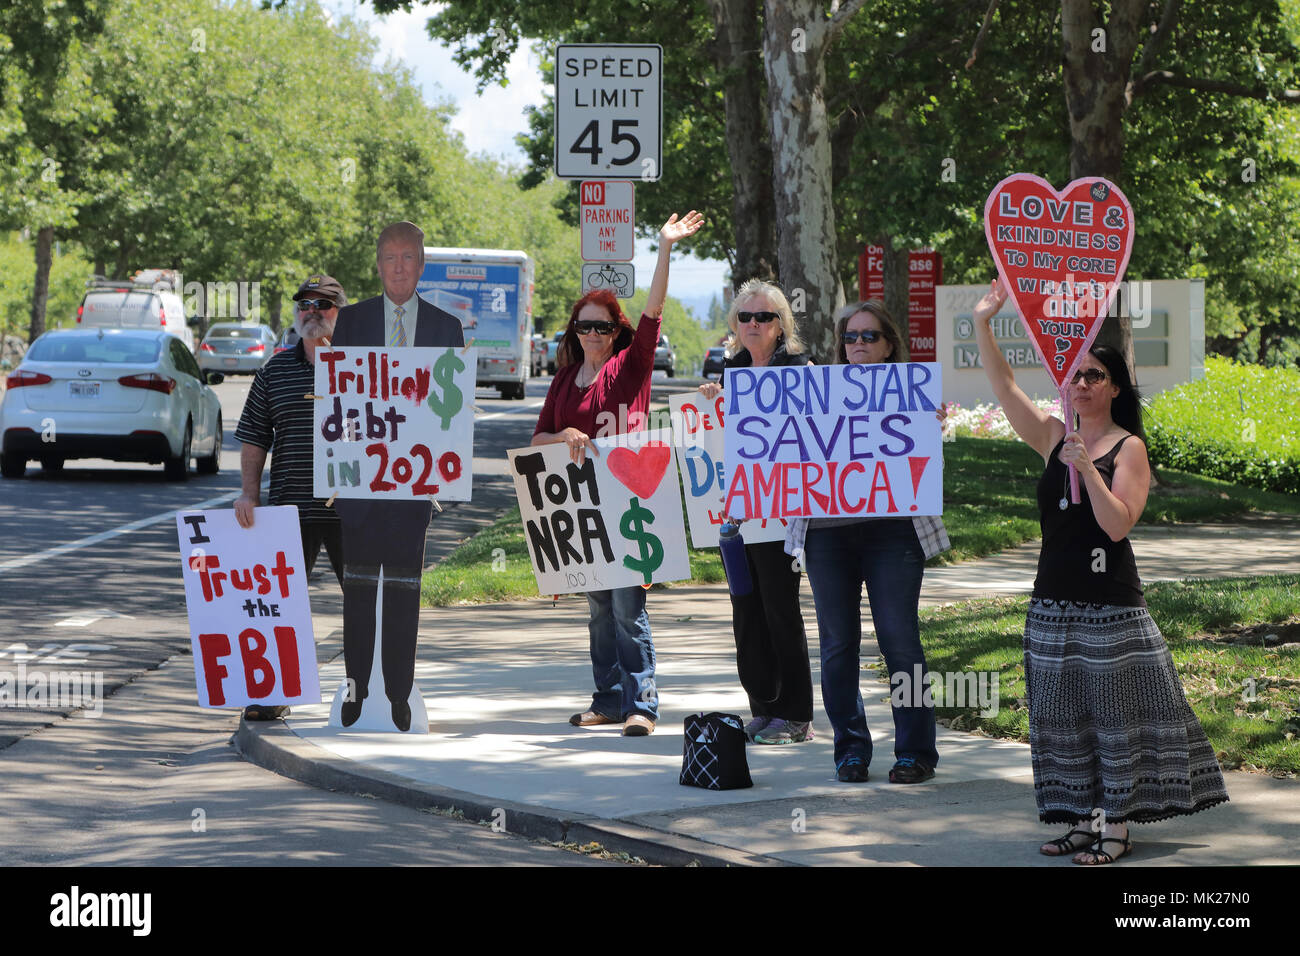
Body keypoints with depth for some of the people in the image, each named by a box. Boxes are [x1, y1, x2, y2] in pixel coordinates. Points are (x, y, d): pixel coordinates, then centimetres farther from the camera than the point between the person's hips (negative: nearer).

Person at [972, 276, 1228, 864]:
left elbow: (1118, 524, -16)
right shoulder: (1054, 438, 8)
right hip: (1054, 601, 6)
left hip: (1110, 603, -5)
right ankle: (1085, 820, 17)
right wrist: (983, 324, -5)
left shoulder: (1129, 448, -6)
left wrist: (1087, 469, -24)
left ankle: (1116, 827, 3)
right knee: (1065, 711, 8)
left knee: (1114, 709, -2)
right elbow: (1003, 386, 3)